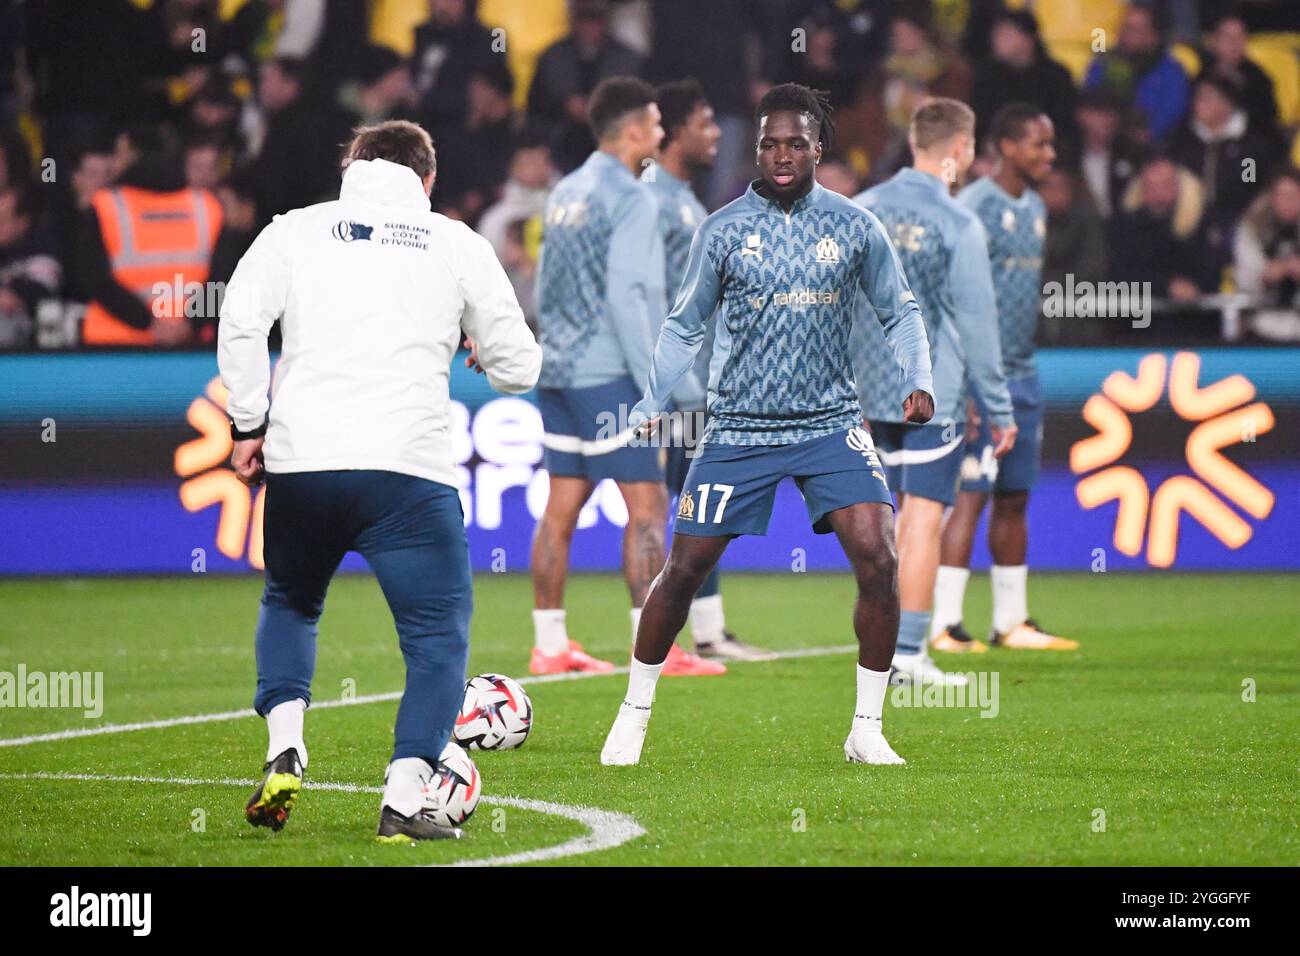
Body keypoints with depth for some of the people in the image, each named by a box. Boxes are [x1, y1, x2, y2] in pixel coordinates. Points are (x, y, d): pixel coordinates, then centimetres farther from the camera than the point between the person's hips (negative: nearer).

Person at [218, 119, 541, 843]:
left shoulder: (296, 230, 12)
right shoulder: (458, 245, 11)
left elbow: (240, 322, -2)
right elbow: (519, 369, 13)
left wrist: (249, 426, 6)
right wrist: (483, 354, 35)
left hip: (300, 464, 2)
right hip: (408, 470, -2)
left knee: (289, 605, 27)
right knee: (438, 636, 7)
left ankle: (285, 752, 7)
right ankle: (404, 801, -8)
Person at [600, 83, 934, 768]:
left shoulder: (855, 227, 1)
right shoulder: (723, 230, -1)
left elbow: (899, 314, 11)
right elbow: (684, 326, 8)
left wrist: (917, 382, -6)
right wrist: (649, 406, -4)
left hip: (831, 423, 0)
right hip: (738, 428, 0)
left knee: (878, 559, -16)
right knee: (684, 569, 0)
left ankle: (867, 730, -4)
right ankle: (634, 715, 21)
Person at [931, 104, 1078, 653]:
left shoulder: (1034, 209, 16)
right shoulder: (973, 207, -11)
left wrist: (1024, 367, 19)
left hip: (1022, 375, 8)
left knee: (1015, 498, 9)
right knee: (971, 495, -11)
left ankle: (1012, 622, 14)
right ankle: (945, 625, -10)